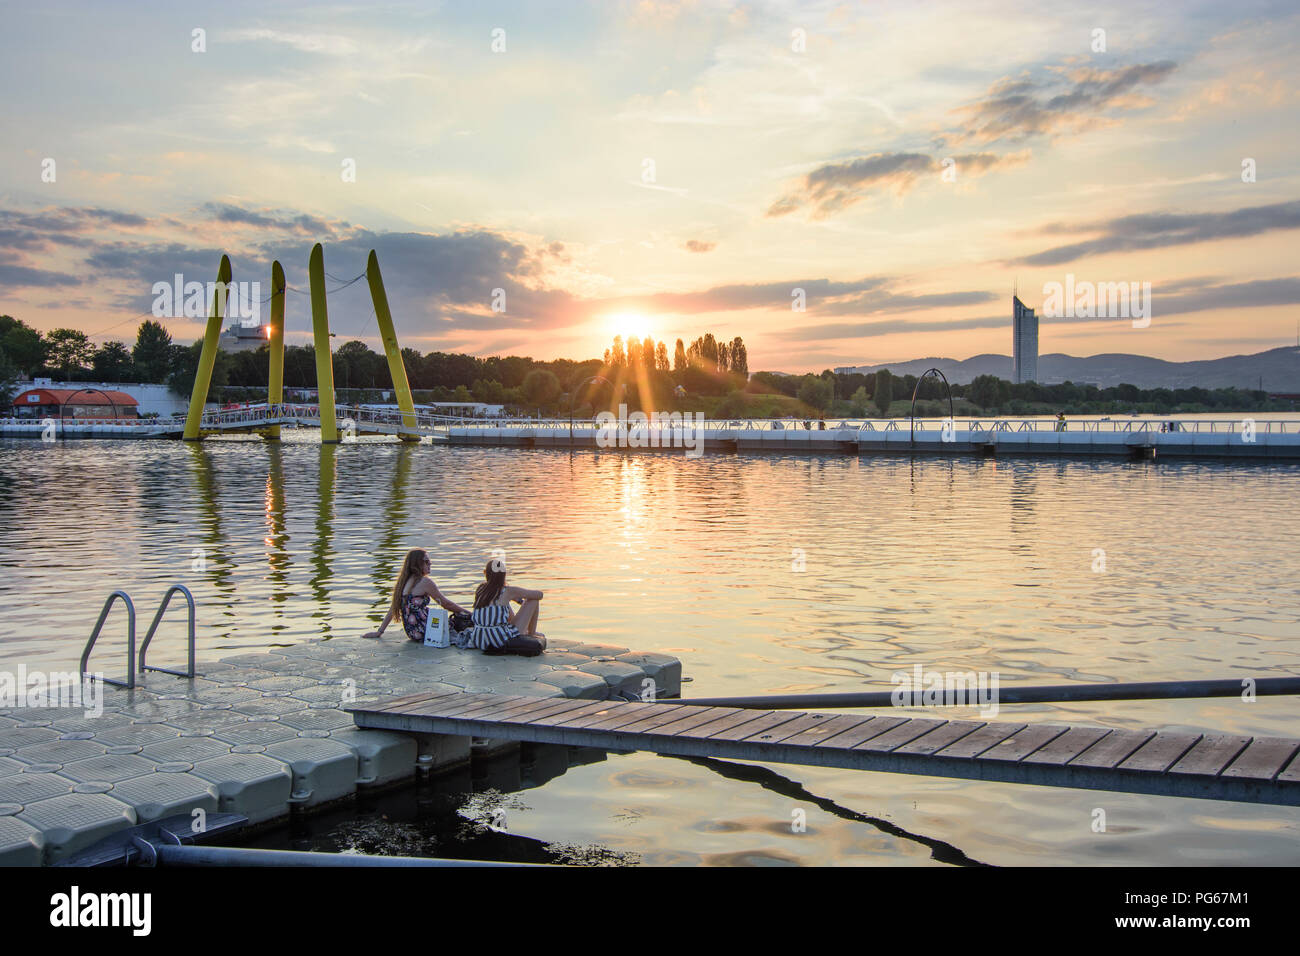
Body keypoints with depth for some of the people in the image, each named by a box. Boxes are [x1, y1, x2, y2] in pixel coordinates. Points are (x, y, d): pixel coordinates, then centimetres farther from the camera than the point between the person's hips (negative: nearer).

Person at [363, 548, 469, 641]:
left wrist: (379, 632, 19)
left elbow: (392, 610, 14)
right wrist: (465, 612, 8)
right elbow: (445, 603, -4)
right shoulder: (425, 582, -12)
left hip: (411, 633, 8)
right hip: (422, 633, -8)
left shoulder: (403, 581, 11)